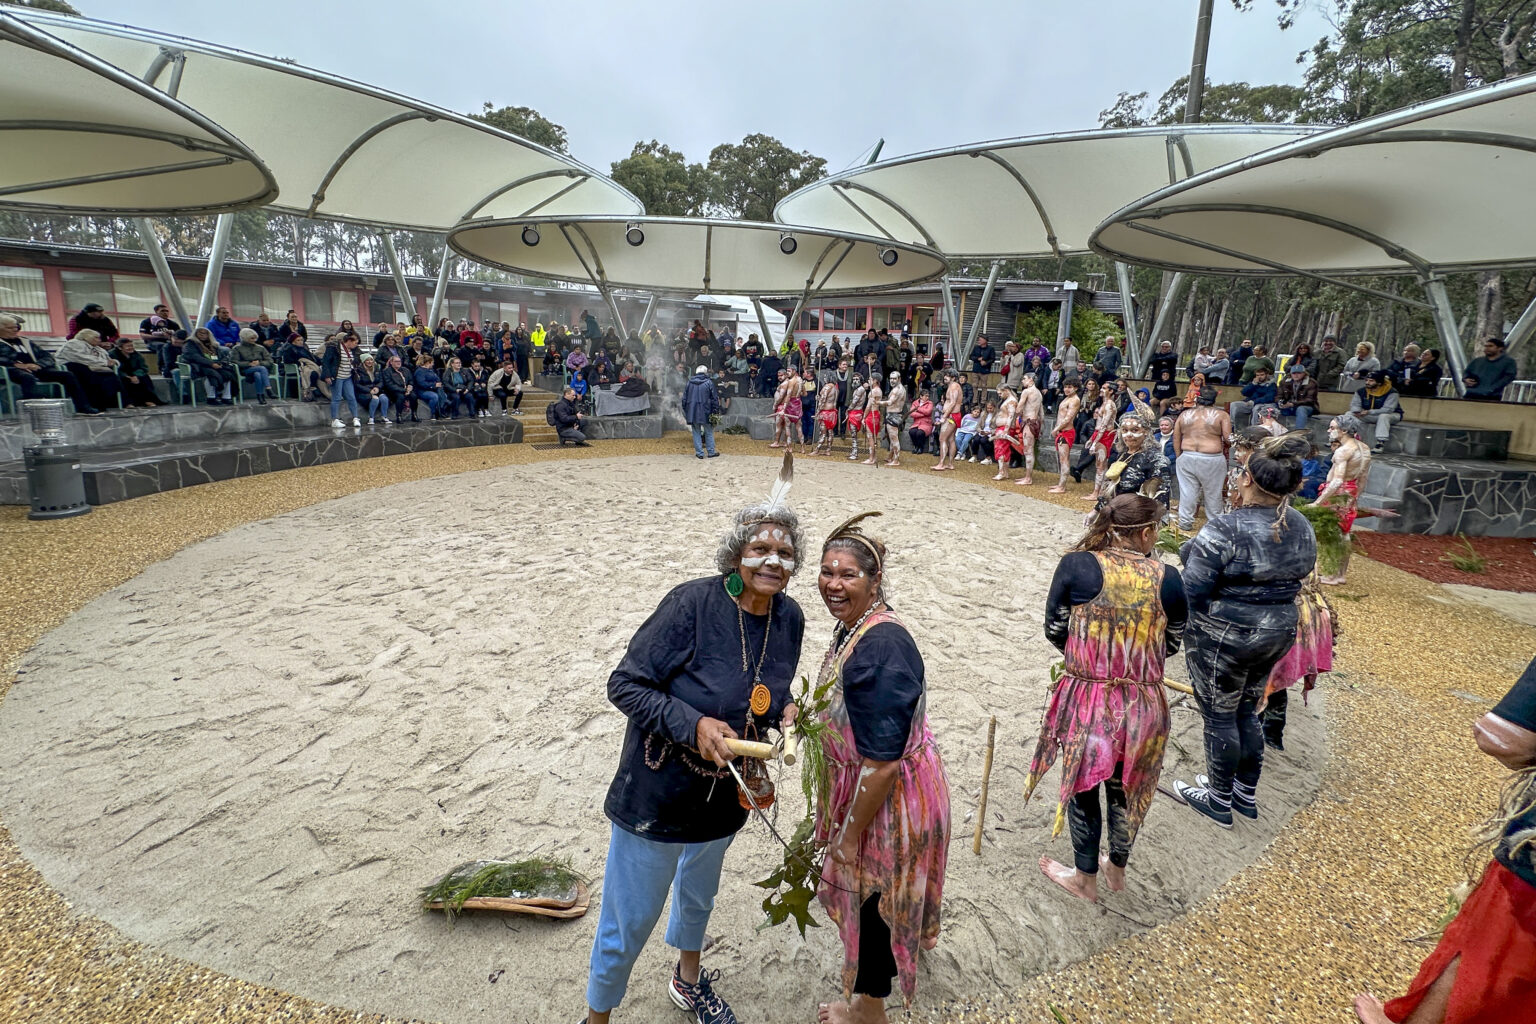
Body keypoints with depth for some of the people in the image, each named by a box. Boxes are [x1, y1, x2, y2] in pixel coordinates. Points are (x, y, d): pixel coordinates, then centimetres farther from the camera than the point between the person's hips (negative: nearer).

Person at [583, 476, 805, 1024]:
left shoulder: (789, 617, -8)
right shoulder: (693, 602, -27)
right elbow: (625, 684, -22)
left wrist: (784, 711, -11)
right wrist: (694, 725, -33)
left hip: (725, 792, 6)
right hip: (658, 791, -6)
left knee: (698, 895, 32)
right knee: (629, 922, 12)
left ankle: (688, 980, 61)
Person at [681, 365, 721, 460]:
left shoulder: (689, 383, 4)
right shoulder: (709, 382, -5)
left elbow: (684, 398, 10)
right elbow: (714, 398, -5)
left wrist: (685, 411, 18)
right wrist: (715, 411, 1)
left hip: (692, 412, 2)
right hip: (706, 412, -2)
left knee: (696, 433, 7)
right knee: (709, 432, 9)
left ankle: (699, 453, 7)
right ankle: (711, 452, 13)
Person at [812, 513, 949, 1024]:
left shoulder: (880, 648, -34)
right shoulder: (854, 625, -4)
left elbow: (882, 763, -30)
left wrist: (850, 833, -21)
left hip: (890, 797, -9)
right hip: (867, 784, 9)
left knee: (874, 900, 15)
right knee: (873, 894, 31)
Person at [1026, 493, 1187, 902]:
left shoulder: (1076, 565, -15)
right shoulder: (1167, 577, -10)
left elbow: (1054, 631, -6)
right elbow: (1172, 643, 3)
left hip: (1085, 699, -2)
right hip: (1142, 704, 2)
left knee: (1083, 787, 18)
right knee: (1124, 787, 24)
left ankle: (1085, 878, 36)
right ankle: (1117, 868, 46)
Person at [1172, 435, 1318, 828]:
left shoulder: (1224, 530, -24)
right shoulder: (1303, 529, 1)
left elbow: (1192, 592, -24)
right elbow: (1297, 579, 12)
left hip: (1224, 637, -7)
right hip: (1278, 633, 8)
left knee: (1220, 717, 10)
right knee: (1247, 711, 23)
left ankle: (1220, 800, 27)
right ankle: (1246, 793, 38)